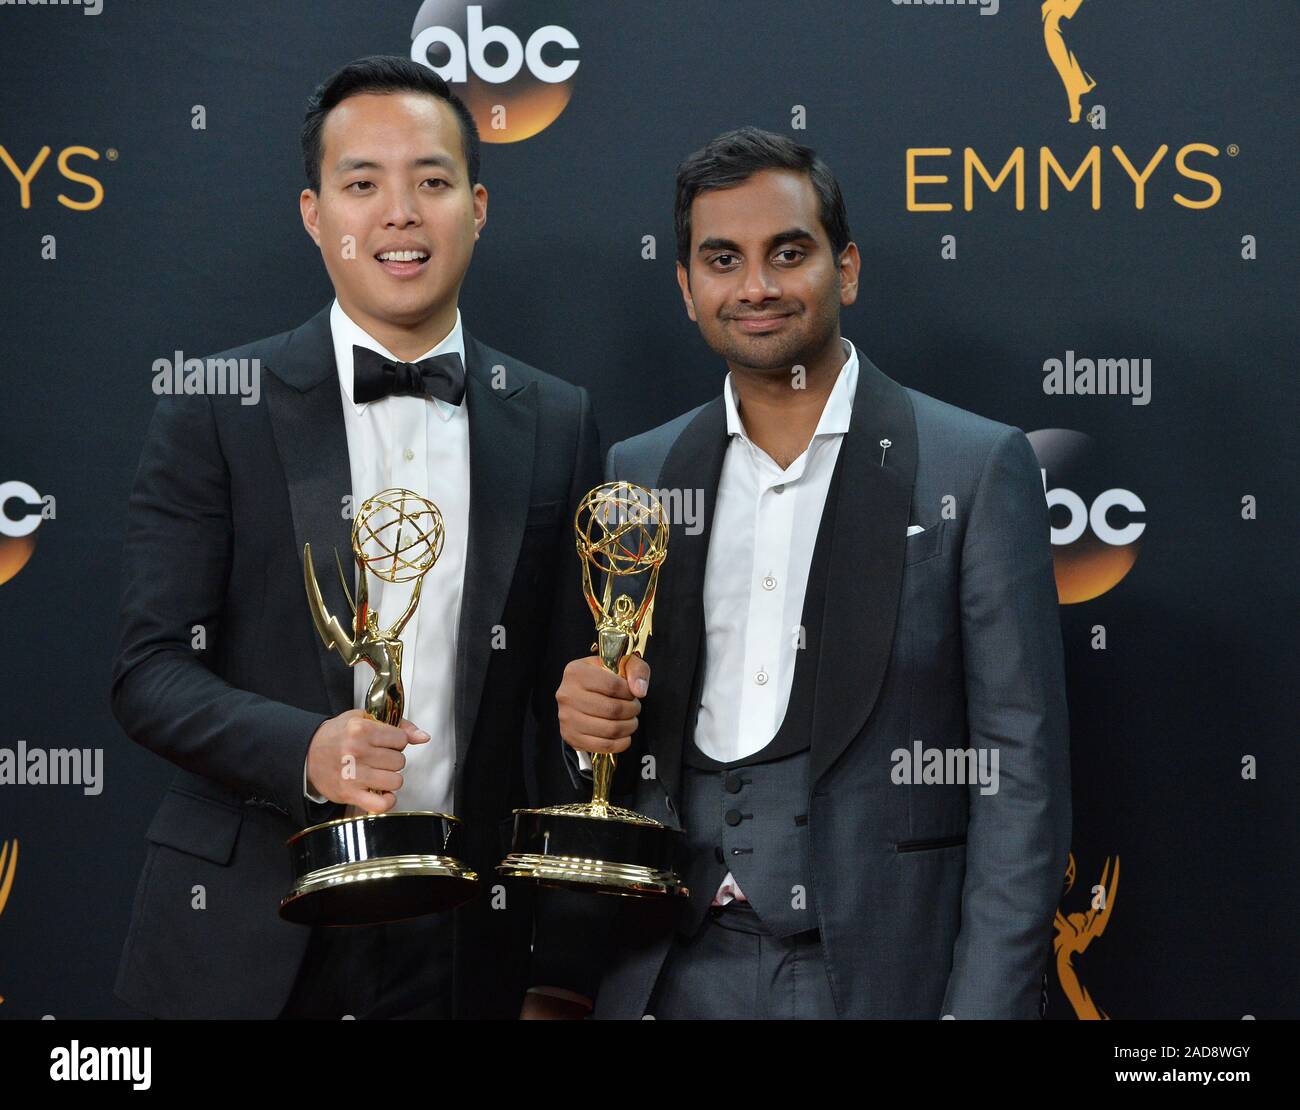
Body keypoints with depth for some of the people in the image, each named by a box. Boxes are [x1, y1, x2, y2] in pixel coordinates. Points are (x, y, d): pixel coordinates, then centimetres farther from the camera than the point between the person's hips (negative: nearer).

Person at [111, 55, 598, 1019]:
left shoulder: (556, 425, 5)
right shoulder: (218, 409, -2)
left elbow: (566, 689, 8)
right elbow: (151, 673, -6)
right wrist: (304, 751, -23)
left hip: (466, 942, 2)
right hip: (250, 939, -2)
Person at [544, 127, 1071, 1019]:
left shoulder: (979, 469, -5)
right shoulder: (634, 476, 8)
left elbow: (1021, 773, -8)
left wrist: (987, 1005, -15)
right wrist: (586, 723, -7)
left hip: (881, 972, -3)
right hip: (674, 970, 4)